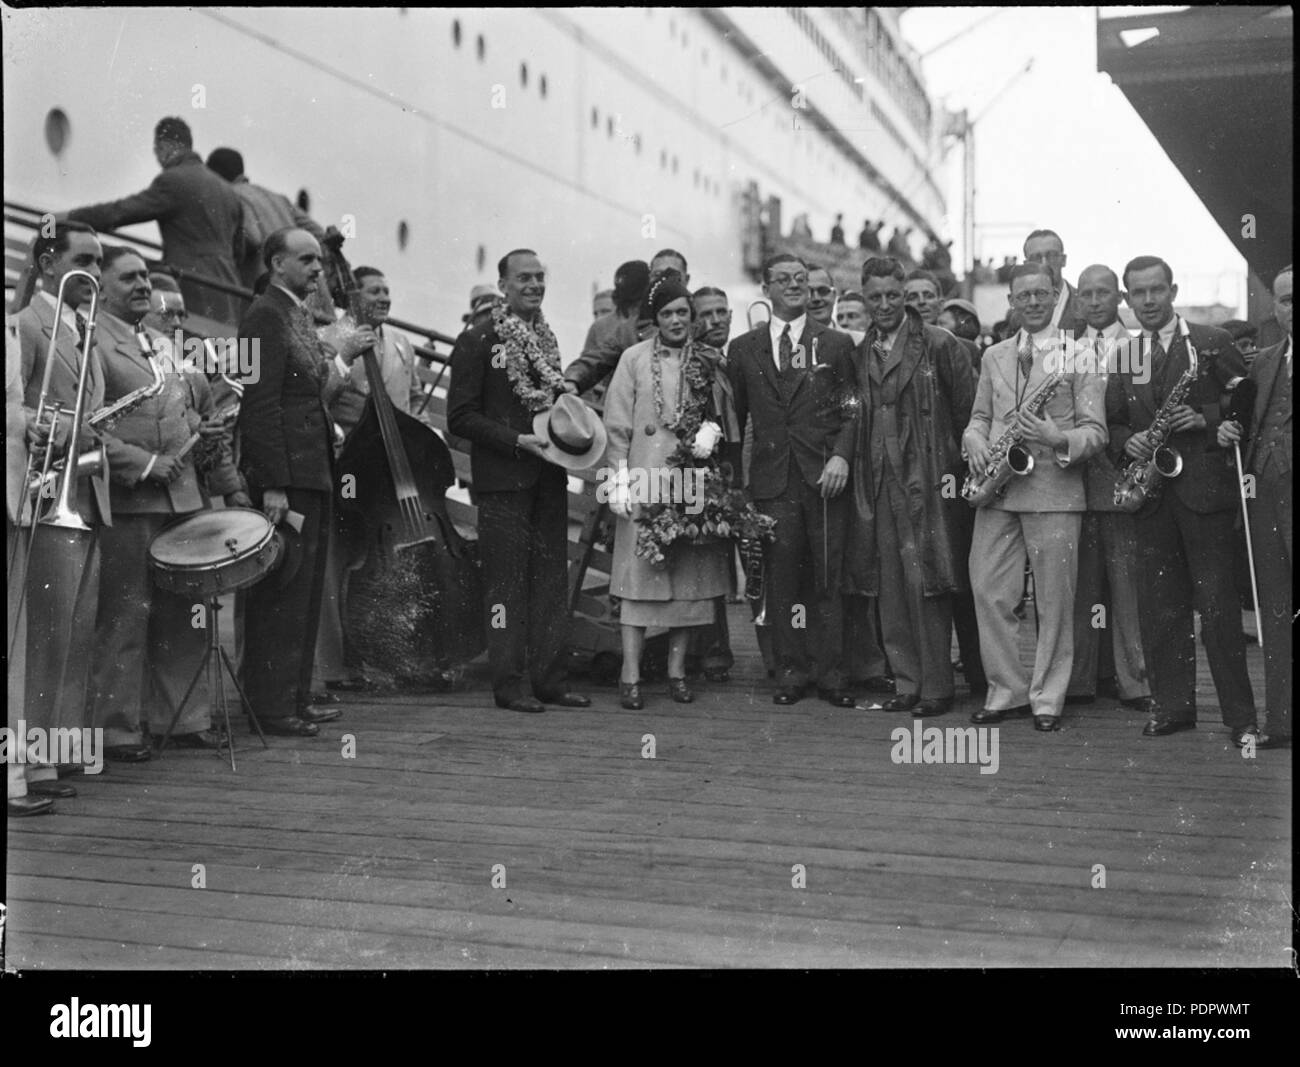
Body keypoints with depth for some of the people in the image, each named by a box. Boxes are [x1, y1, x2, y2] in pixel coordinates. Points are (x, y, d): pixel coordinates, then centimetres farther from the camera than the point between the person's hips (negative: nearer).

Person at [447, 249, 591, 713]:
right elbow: (460, 418, -10)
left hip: (548, 476, 7)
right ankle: (511, 683, 4)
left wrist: (575, 422, 5)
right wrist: (518, 441, -17)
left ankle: (548, 679, 15)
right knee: (507, 582, -2)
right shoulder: (477, 342, -6)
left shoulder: (547, 339, 15)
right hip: (503, 479, -7)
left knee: (551, 579, 8)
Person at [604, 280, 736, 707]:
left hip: (696, 481, 3)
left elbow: (728, 423, 15)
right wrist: (620, 480, -7)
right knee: (641, 573, -5)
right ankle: (630, 675, -2)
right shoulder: (634, 359, 3)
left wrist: (713, 436, -5)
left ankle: (676, 671, 13)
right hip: (647, 480, -3)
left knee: (690, 575, 4)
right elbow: (616, 427, 0)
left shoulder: (710, 363, 10)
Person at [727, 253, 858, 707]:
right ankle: (792, 669, 12)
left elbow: (852, 411, 6)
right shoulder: (743, 349, 11)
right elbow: (734, 416, 14)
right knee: (782, 579, 2)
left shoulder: (836, 345, 9)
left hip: (824, 478, -1)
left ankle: (830, 673, 7)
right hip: (772, 481, 1)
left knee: (827, 578, 1)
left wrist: (841, 456, -9)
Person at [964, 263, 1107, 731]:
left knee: (1054, 601, 0)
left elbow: (1095, 431, -2)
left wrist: (1058, 439, -22)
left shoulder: (1081, 355, 2)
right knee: (988, 592, 2)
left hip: (1054, 490, -4)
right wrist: (976, 444, -2)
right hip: (997, 491, 4)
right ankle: (1007, 691, 15)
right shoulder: (994, 356, 18)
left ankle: (1048, 699, 11)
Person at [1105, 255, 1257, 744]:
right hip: (1151, 493, 4)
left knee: (1217, 604, -4)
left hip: (1205, 488, -4)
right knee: (1158, 606, 5)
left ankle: (1240, 716, 4)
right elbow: (1110, 422, 16)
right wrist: (1127, 441, -4)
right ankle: (1172, 706, 16)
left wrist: (1206, 418, -15)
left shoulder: (1211, 343, 2)